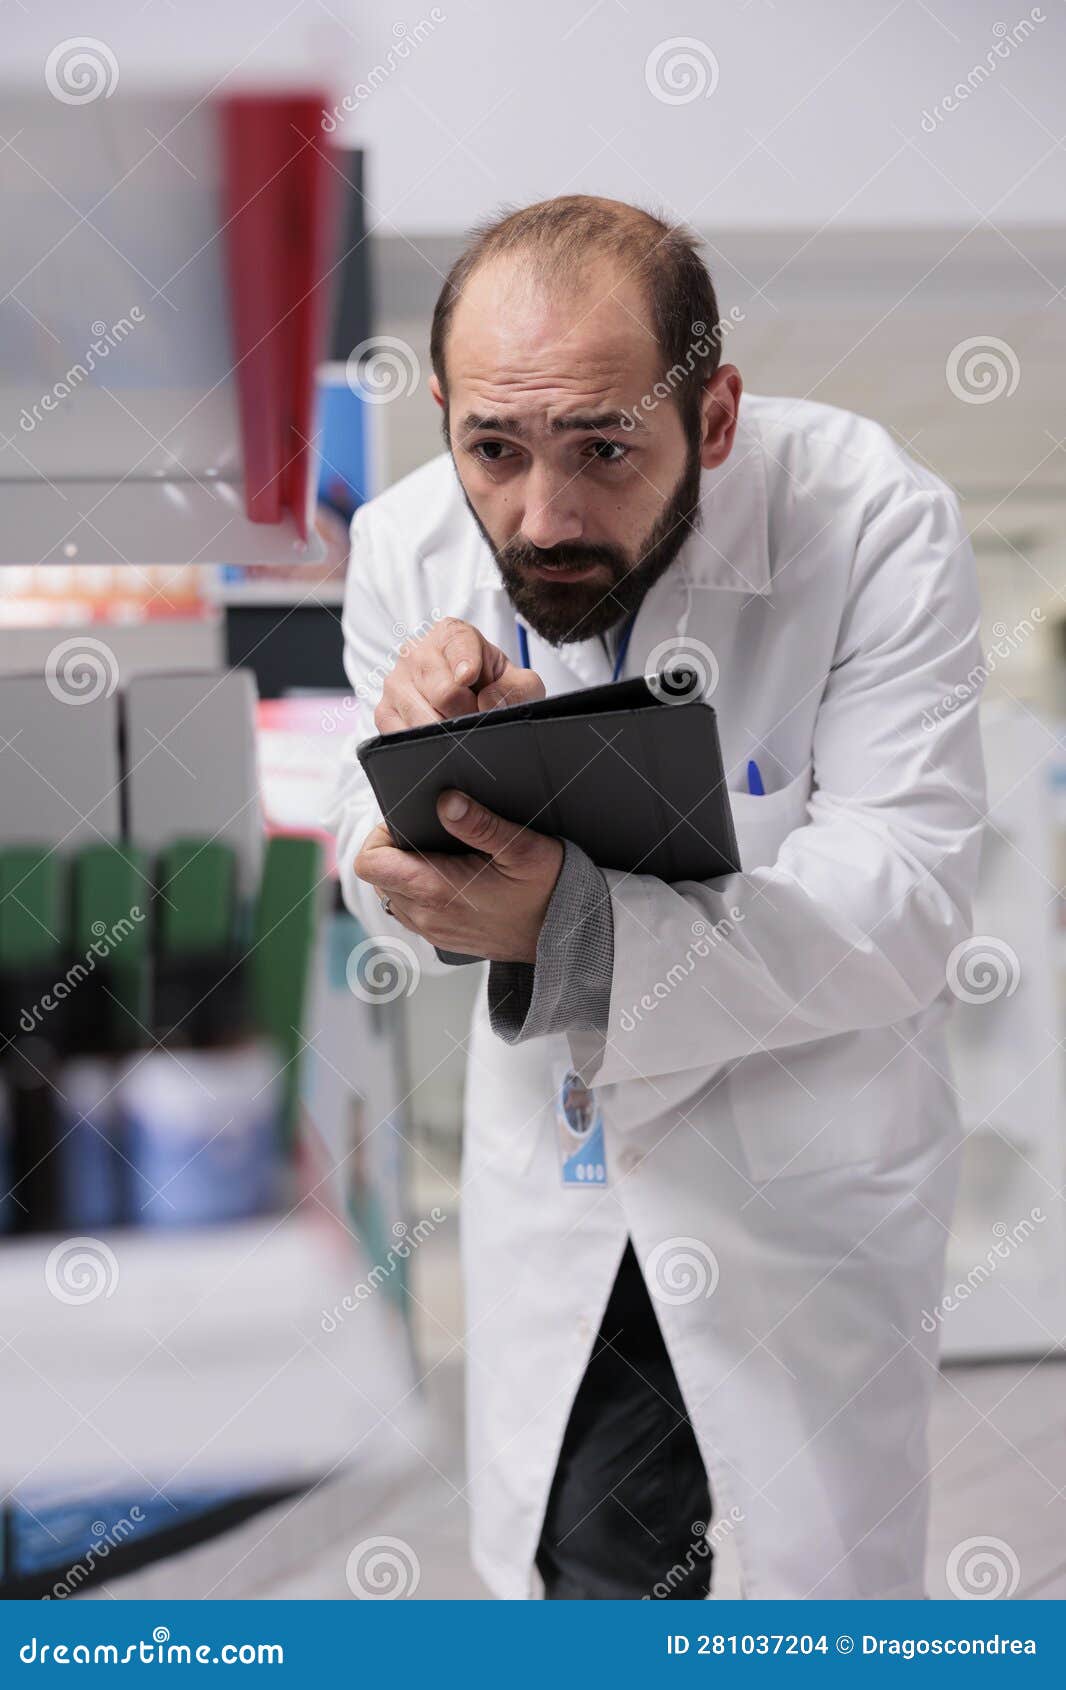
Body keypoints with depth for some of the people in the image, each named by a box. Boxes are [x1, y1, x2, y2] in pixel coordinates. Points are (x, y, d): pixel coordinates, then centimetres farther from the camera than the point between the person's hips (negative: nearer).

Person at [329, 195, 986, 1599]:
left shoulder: (875, 524, -24)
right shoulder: (407, 545, -13)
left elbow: (905, 897, -27)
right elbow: (387, 893, -5)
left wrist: (575, 925, -42)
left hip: (807, 1164, -3)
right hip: (556, 1157, 3)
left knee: (836, 1577, 14)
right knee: (569, 1572, 18)